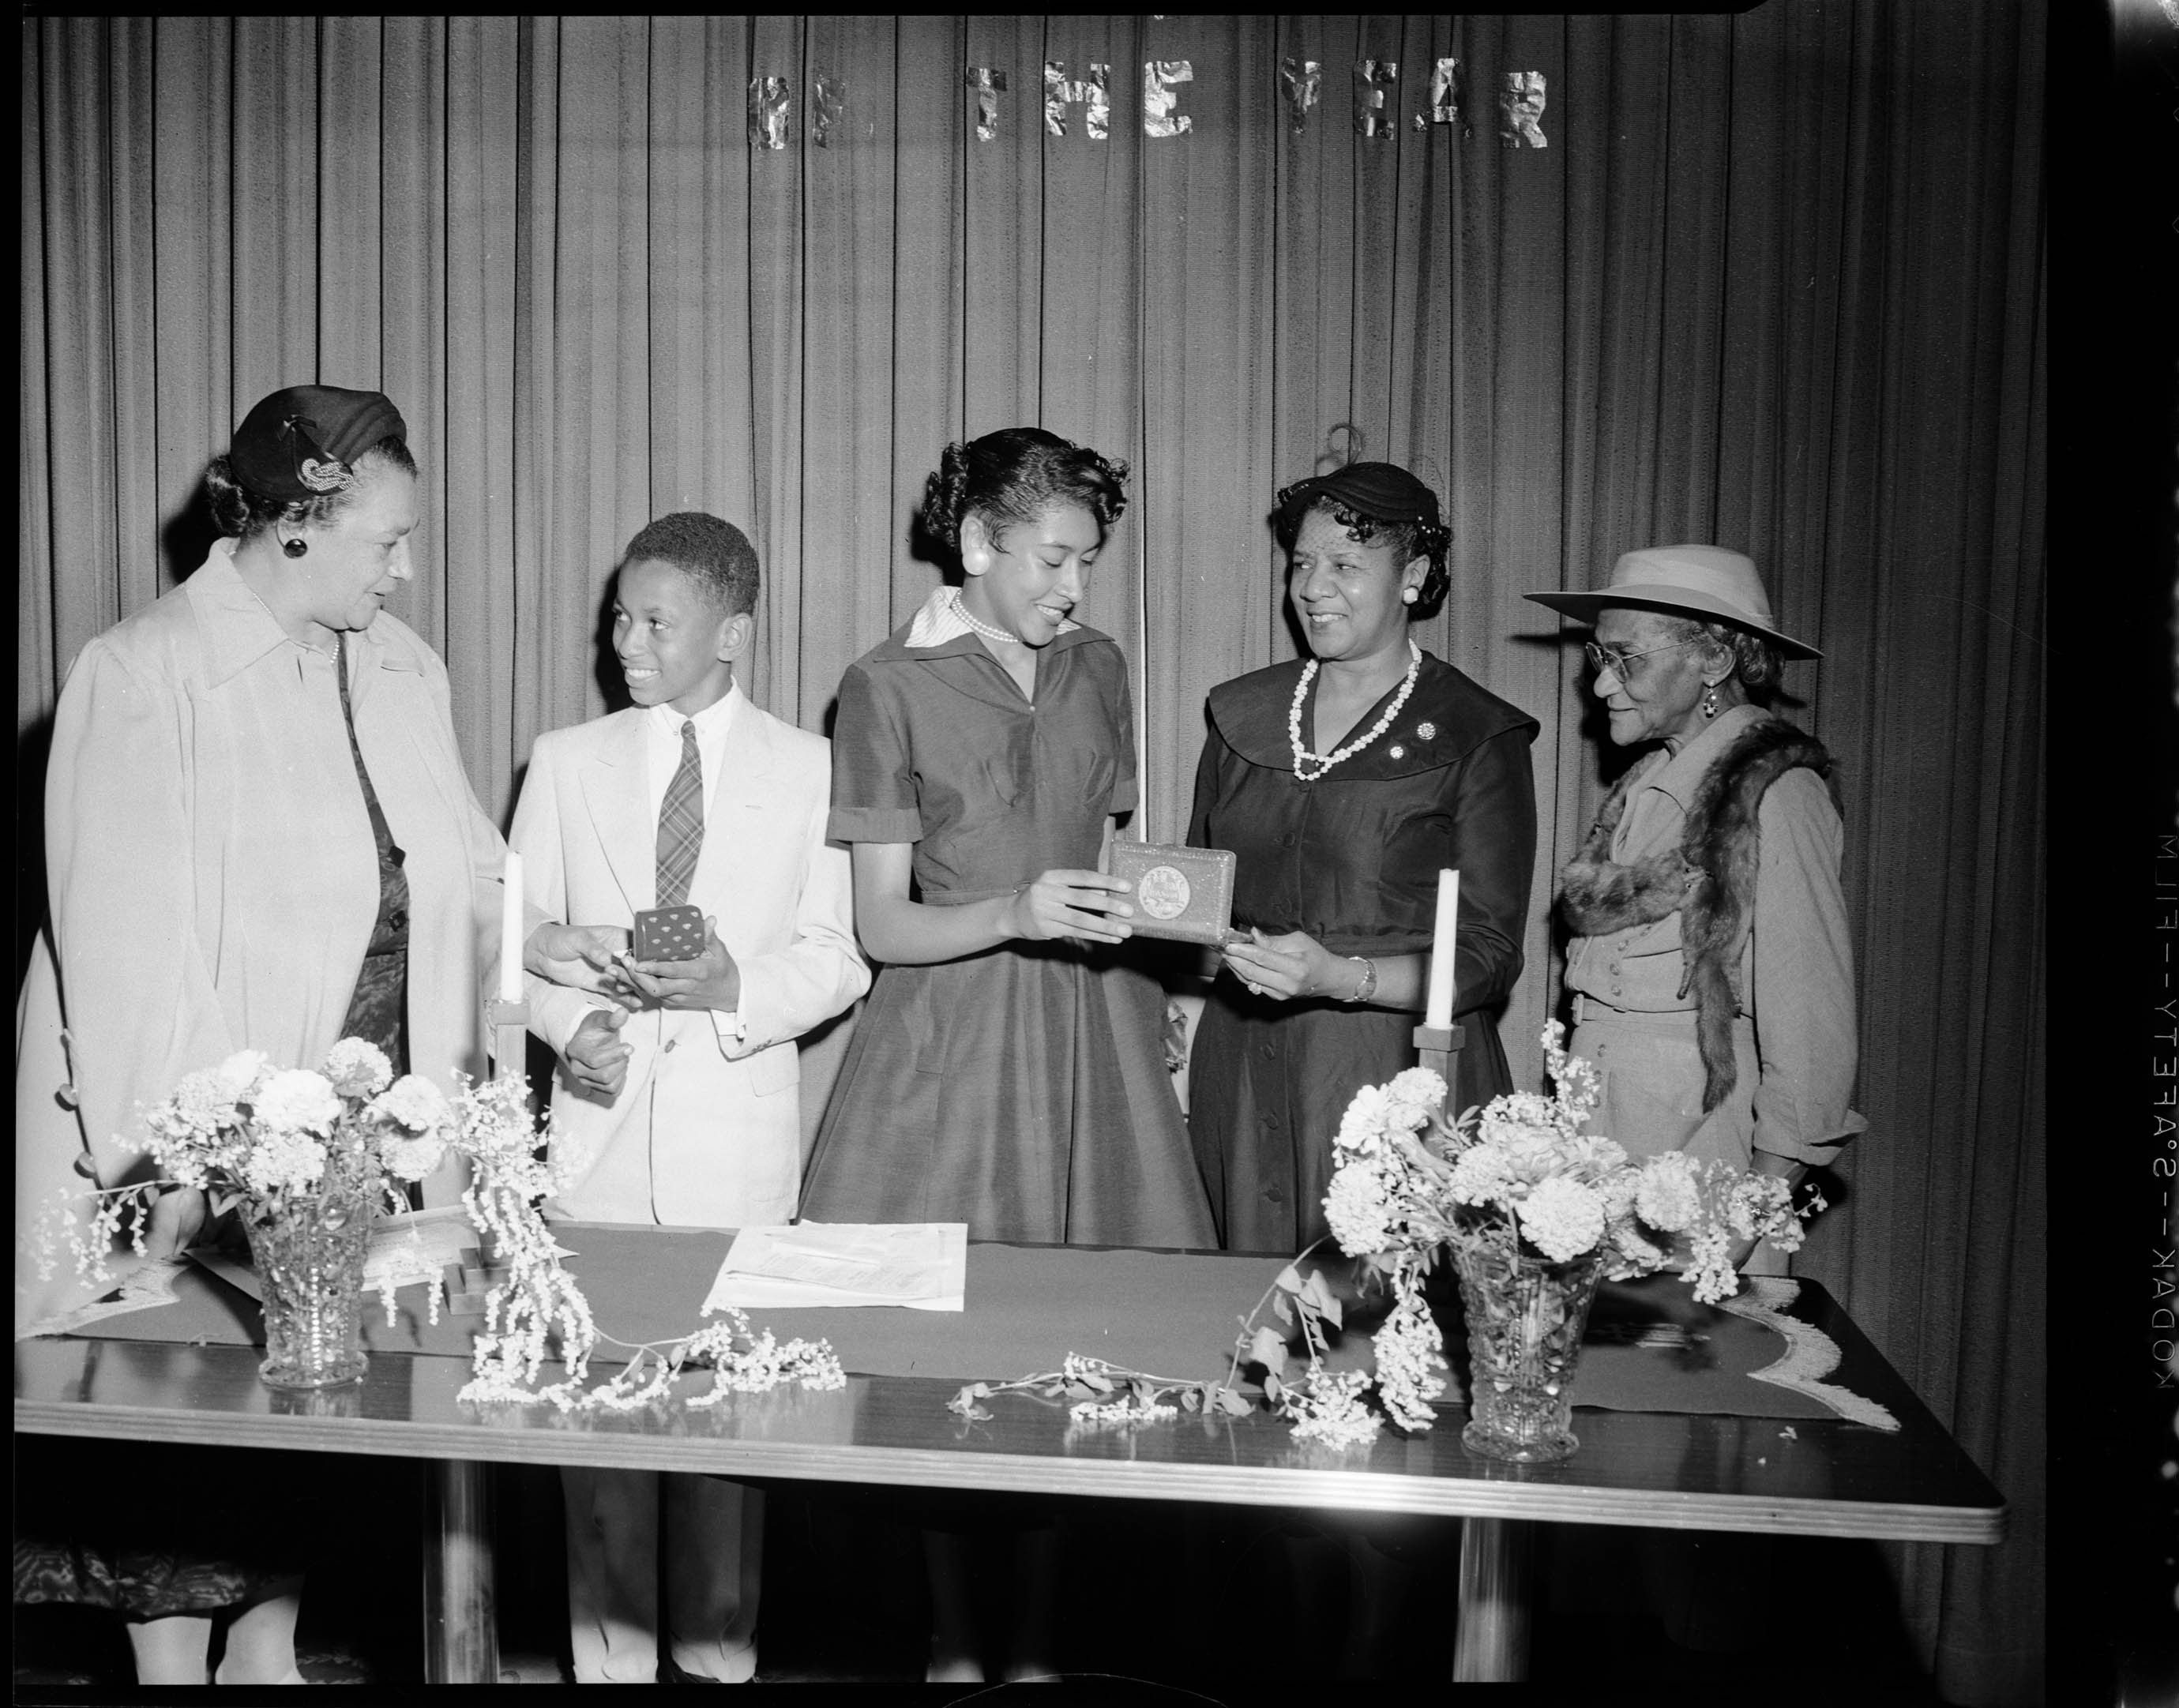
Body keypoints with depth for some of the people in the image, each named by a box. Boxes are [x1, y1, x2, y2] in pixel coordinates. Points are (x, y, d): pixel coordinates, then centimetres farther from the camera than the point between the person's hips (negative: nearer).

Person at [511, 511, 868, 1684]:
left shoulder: (808, 768, 2)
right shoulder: (567, 760, 8)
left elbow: (839, 957, 1)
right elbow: (519, 930, 10)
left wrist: (733, 988, -15)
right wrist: (570, 1022, -8)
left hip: (742, 1139, -1)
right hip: (601, 1128, 2)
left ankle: (719, 1648, 20)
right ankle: (610, 1650, 21)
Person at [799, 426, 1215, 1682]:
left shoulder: (1099, 669, 9)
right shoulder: (890, 685, -4)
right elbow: (882, 926, -6)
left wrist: (1143, 913, -2)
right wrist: (1015, 914, -22)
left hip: (1091, 1036, 4)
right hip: (952, 1041, -3)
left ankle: (1035, 1638, 17)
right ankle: (954, 1640, 18)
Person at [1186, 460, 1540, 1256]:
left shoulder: (1477, 737, -4)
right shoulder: (1242, 714, 11)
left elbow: (1486, 961, -8)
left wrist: (1341, 977, -22)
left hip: (1397, 1080, -4)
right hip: (1240, 1076, 4)